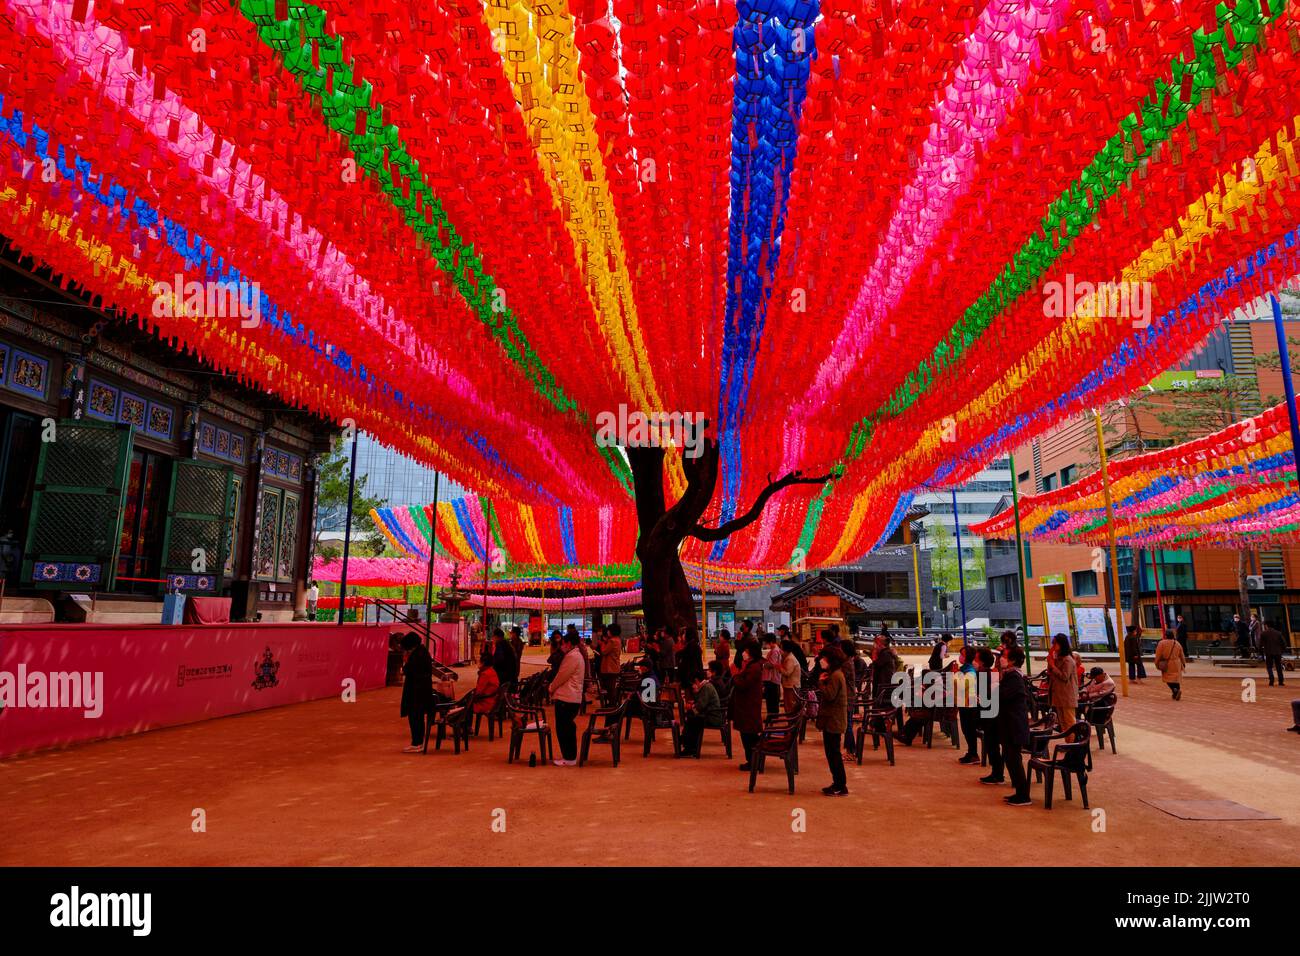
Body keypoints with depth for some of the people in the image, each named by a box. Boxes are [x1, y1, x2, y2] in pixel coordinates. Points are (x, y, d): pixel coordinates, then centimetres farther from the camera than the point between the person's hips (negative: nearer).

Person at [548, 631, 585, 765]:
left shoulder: (572, 656, -15)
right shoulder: (577, 655, 18)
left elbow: (562, 676, -15)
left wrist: (551, 688, -1)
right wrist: (554, 687, 13)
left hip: (566, 698, -10)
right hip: (573, 697, 10)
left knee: (563, 729, -4)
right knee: (568, 728, 16)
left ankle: (569, 758, 1)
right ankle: (570, 756, 23)